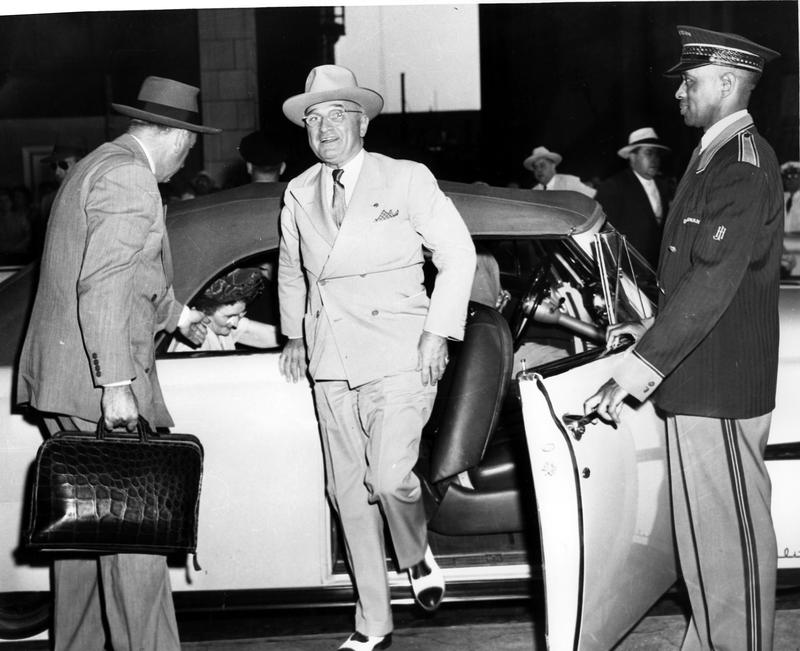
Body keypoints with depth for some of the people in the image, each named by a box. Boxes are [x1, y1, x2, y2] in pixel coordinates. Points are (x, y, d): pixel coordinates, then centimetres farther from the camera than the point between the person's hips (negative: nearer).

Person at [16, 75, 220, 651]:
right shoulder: (129, 179, -13)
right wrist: (117, 383, -25)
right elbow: (103, 287, -23)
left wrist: (179, 315, 37)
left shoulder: (96, 166, 20)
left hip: (62, 381, 10)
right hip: (95, 380, -10)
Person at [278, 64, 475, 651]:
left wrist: (439, 331, -6)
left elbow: (457, 253, 0)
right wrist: (294, 333, 19)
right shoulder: (299, 194, 12)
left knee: (389, 477, -19)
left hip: (400, 356, -4)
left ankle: (419, 556, 16)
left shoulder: (408, 179, -1)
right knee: (349, 492, 6)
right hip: (331, 363, 5)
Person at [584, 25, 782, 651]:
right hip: (700, 383, 10)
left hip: (719, 389, -10)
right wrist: (652, 330, 17)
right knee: (707, 530, 16)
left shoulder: (743, 162, -16)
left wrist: (635, 370, -27)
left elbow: (716, 278, -25)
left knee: (729, 534, -1)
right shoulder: (719, 155, 16)